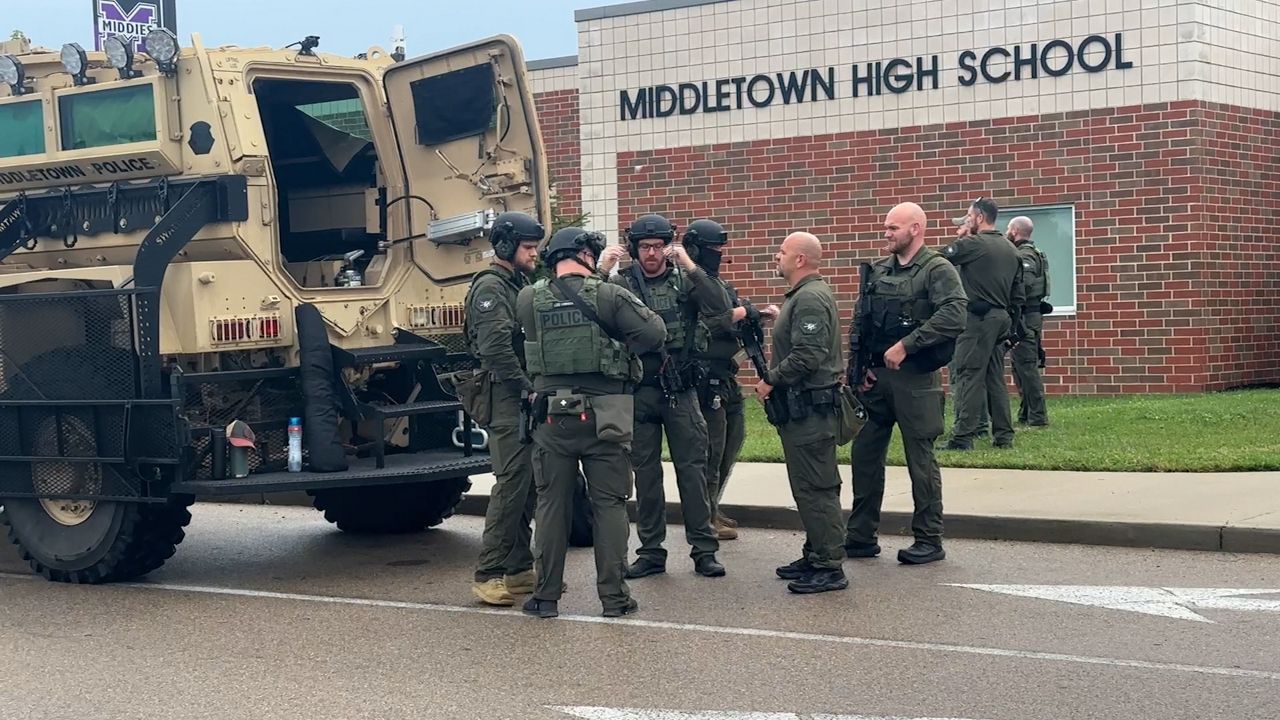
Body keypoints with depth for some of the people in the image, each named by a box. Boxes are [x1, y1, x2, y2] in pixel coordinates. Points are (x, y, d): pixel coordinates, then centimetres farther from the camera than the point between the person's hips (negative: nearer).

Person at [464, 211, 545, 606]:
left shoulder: (519, 286, 21)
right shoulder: (491, 287, -10)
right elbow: (496, 347, -21)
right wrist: (527, 389, -18)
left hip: (525, 400, 10)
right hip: (506, 397, -10)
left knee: (528, 484, 11)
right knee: (511, 481, -11)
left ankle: (519, 567, 18)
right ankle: (489, 574, -8)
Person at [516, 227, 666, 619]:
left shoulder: (528, 299, 1)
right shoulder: (608, 295, -8)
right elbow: (654, 333, -11)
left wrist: (596, 274, 23)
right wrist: (621, 350, 5)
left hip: (553, 414, 2)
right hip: (604, 414, -2)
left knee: (552, 503, 9)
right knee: (609, 504, 5)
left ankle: (547, 596, 11)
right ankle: (614, 596, 6)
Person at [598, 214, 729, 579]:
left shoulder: (684, 281, 4)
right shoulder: (621, 284, 4)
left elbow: (720, 307, -12)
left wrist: (690, 266, -18)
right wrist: (601, 272, -19)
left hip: (680, 390, -1)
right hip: (639, 390, 1)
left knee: (692, 468, 1)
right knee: (645, 473, 7)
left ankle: (703, 549, 7)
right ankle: (651, 552, 15)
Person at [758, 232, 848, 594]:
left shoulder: (809, 298, -17)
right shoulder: (805, 294, 17)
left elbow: (807, 355, -24)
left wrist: (771, 379, -15)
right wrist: (780, 319, 16)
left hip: (809, 407, -11)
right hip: (804, 405, 11)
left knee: (815, 488, -8)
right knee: (810, 485, 16)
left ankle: (829, 567, -4)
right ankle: (815, 555, 25)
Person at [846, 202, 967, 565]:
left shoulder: (938, 270, -8)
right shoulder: (876, 272, 12)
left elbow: (954, 316, -23)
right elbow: (858, 323, 14)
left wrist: (905, 346, -22)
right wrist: (860, 368, 3)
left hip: (914, 378, -6)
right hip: (874, 377, 7)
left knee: (920, 459, 0)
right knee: (864, 454, 9)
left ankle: (929, 541, 10)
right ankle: (861, 537, 19)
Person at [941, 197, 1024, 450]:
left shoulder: (973, 244, -10)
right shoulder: (1011, 250, 15)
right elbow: (1018, 294, 16)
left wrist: (961, 237, 5)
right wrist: (1013, 325, 19)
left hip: (977, 318, -8)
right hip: (1001, 318, 8)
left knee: (968, 377, -8)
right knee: (995, 378, 12)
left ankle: (963, 438, -11)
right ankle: (1004, 436, 13)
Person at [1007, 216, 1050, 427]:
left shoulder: (1023, 256, -14)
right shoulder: (1034, 253, 20)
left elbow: (1023, 287, -25)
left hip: (1024, 318, -11)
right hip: (1033, 316, 11)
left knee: (1026, 367, -9)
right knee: (1022, 367, 15)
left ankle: (1037, 418, -8)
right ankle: (1026, 415, 21)